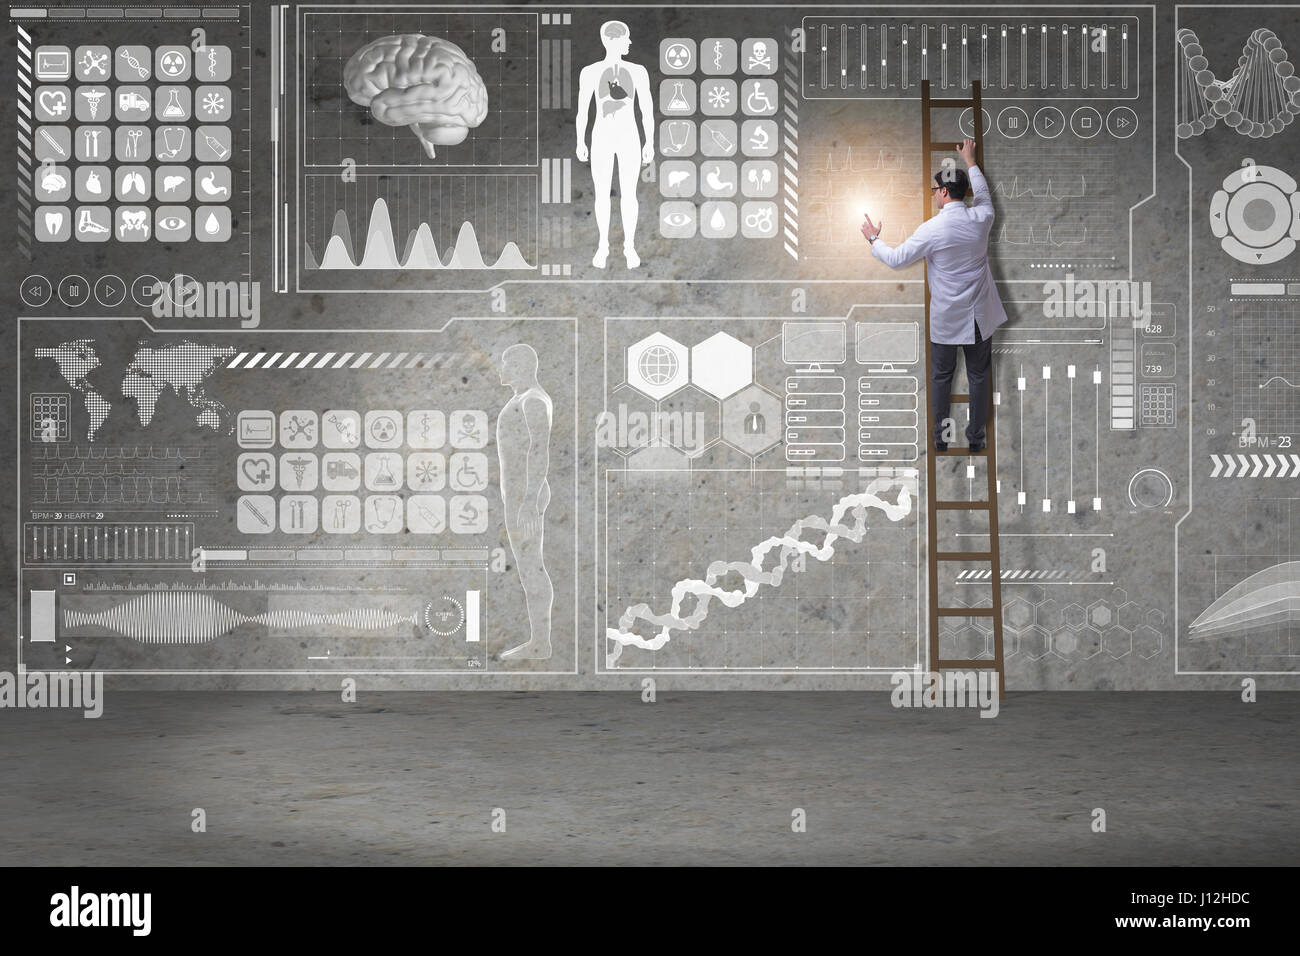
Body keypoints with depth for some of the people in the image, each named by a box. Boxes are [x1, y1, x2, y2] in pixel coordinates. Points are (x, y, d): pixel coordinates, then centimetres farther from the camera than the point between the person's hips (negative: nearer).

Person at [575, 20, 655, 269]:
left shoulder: (638, 71, -4)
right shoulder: (589, 72, -6)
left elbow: (647, 109, 0)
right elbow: (582, 110, 1)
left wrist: (650, 143, -1)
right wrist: (580, 143, 2)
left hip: (629, 139, 0)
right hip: (602, 139, 0)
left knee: (628, 195, 5)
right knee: (602, 195, 7)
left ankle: (629, 246, 20)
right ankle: (603, 246, 22)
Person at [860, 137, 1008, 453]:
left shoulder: (931, 229, -18)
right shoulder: (981, 219, -8)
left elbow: (896, 259, -9)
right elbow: (983, 196, 17)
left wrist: (874, 240, 10)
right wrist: (970, 161, 30)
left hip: (946, 318, -3)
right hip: (980, 315, 3)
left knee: (941, 376, 14)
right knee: (979, 376, 13)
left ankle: (941, 437, 22)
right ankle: (976, 437, 21)